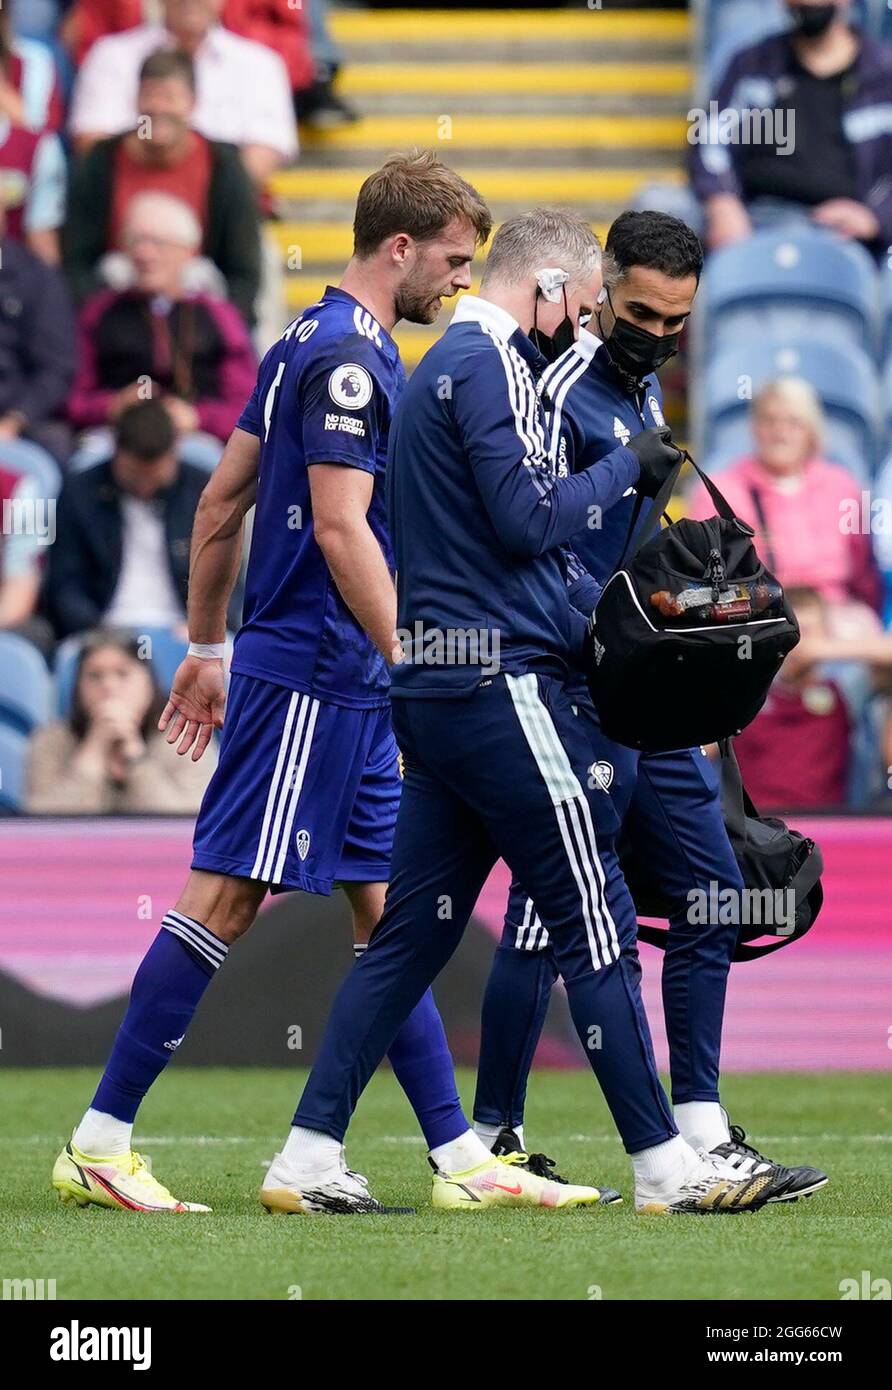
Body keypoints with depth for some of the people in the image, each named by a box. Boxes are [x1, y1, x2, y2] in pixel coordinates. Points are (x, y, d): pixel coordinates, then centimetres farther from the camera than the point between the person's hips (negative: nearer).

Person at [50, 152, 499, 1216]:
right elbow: (340, 529, -22)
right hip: (310, 677, -10)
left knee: (389, 909, 9)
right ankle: (99, 1143, -4)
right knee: (225, 899, -7)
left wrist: (205, 647, 23)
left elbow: (221, 501, 20)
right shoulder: (348, 359, -14)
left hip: (342, 689, 10)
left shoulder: (308, 346, 16)